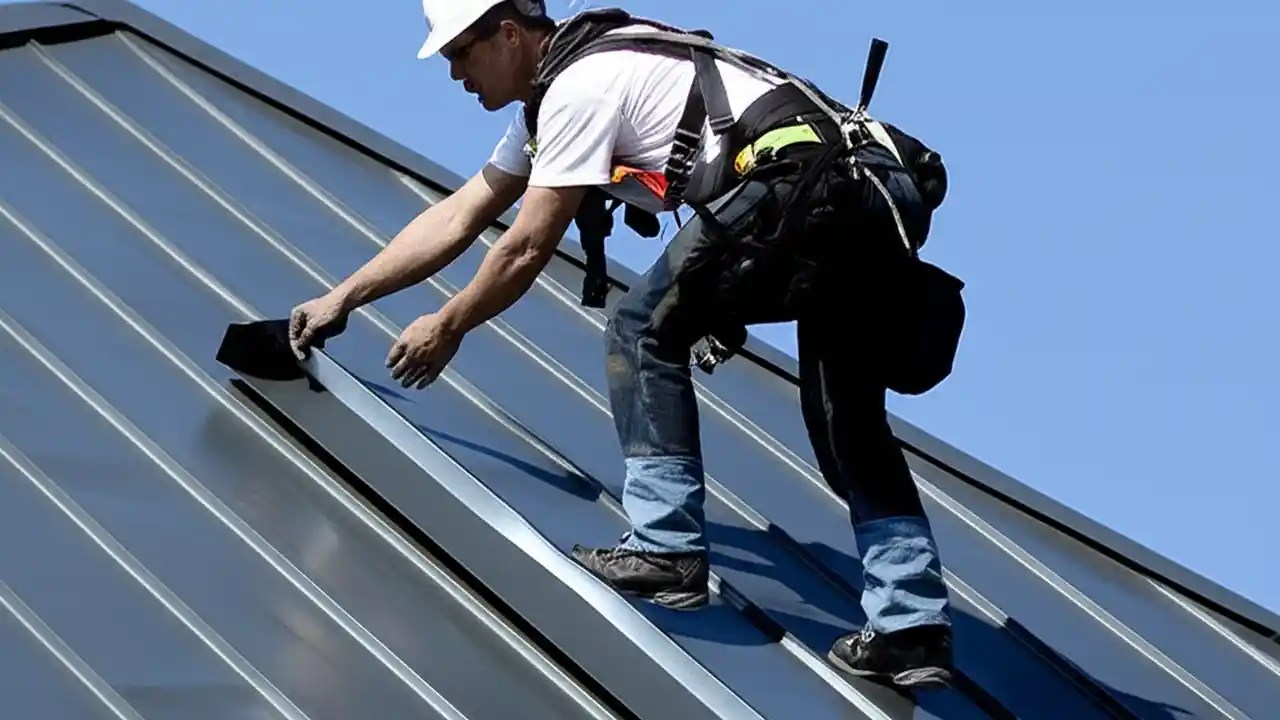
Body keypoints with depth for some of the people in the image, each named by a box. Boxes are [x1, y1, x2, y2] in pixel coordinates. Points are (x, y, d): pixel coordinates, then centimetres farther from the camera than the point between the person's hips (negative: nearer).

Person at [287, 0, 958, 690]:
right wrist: (340, 299, 29)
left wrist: (447, 326, 14)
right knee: (850, 426, 13)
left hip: (800, 189, -10)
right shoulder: (552, 96, 26)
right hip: (873, 203, 10)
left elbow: (526, 249, -2)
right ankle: (911, 623, 7)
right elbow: (457, 218, 29)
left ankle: (665, 549, 0)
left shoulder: (579, 85, -4)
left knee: (645, 329, 2)